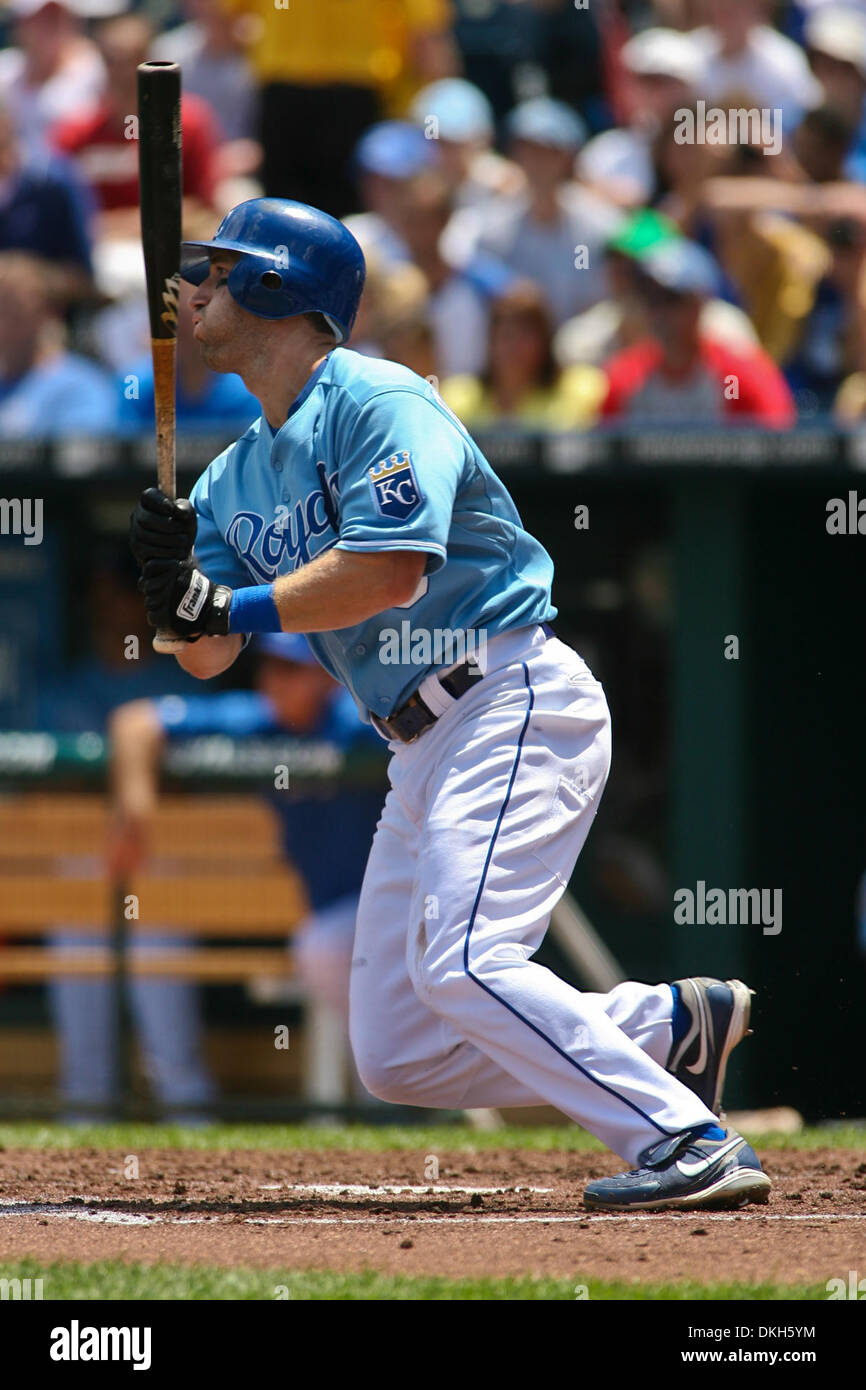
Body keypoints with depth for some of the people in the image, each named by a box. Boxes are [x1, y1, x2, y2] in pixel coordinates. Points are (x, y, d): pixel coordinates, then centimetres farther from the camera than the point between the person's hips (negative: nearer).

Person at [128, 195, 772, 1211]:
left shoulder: (378, 402, -10)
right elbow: (206, 657, 10)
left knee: (462, 966, -27)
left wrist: (233, 605, -20)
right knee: (396, 1054, 4)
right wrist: (179, 584, -11)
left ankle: (692, 1145, -25)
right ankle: (674, 1024, 13)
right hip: (424, 746, 9)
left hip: (518, 704, -9)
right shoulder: (235, 478, 16)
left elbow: (389, 570, -23)